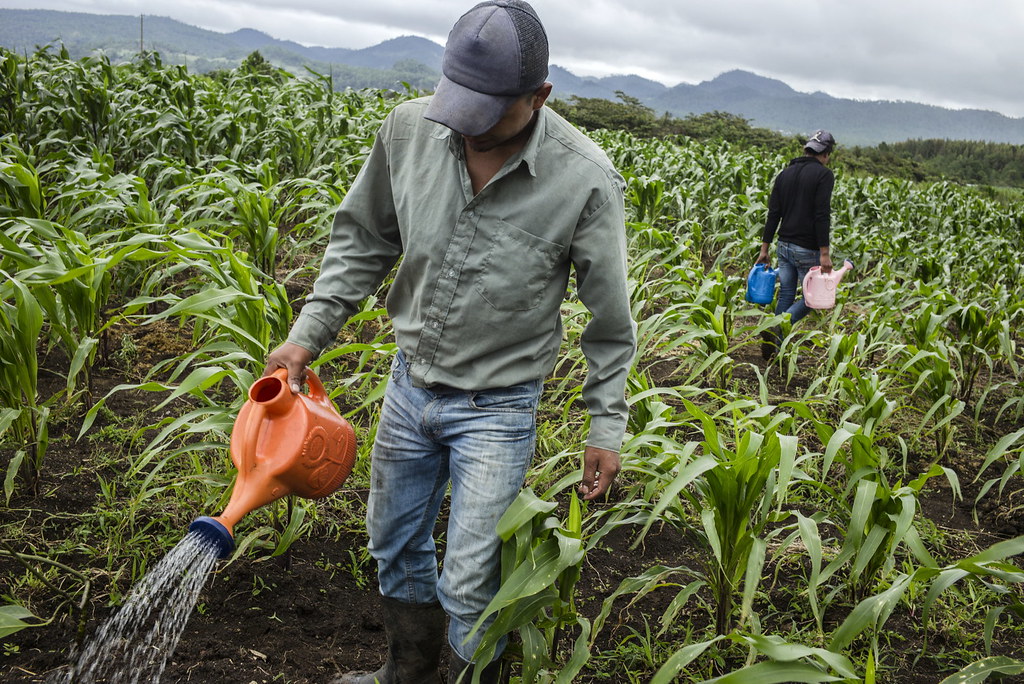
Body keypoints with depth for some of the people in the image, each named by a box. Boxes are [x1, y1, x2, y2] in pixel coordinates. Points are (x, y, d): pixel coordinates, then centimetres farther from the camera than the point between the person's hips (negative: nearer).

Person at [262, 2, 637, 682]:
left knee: (469, 586, 0)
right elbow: (363, 238, 4)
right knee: (395, 545, 23)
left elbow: (610, 321, -10)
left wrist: (607, 428, -6)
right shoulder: (410, 127, -13)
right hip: (410, 384, 5)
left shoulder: (586, 182, -23)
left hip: (498, 407, -5)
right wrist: (308, 333, -1)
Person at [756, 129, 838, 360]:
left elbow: (773, 213, 9)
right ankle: (776, 329, -16)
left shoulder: (786, 173, 11)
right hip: (807, 250, -6)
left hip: (784, 246, 6)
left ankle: (776, 345, 13)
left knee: (786, 295, 13)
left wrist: (764, 249, 11)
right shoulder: (824, 174, -8)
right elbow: (822, 215, -18)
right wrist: (824, 252, -18)